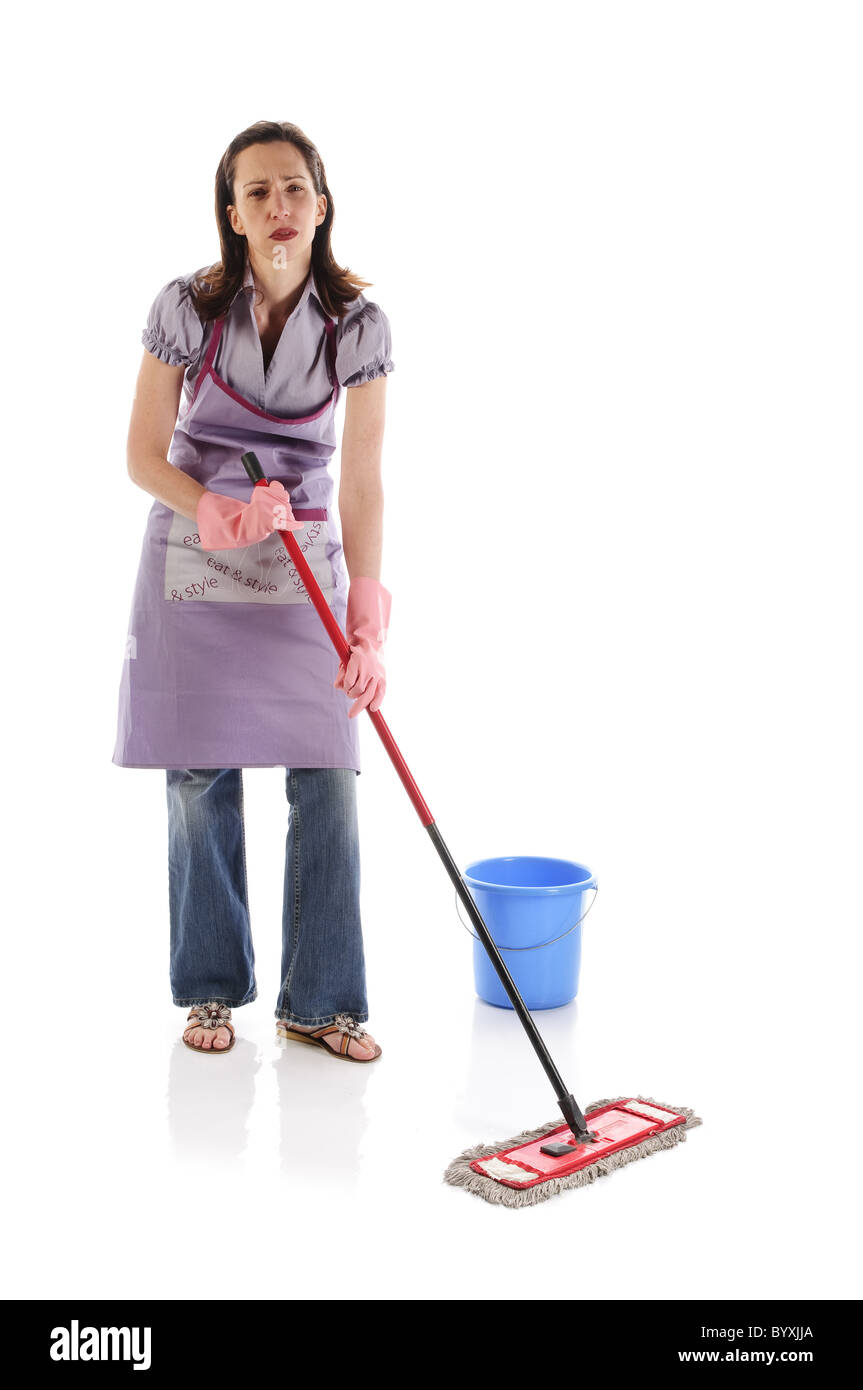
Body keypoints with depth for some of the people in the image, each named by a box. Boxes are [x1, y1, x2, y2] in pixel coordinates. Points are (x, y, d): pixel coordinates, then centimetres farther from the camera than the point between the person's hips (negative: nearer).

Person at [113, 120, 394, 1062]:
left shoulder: (358, 325, -7)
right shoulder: (187, 308, -9)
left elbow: (361, 482, -11)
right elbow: (144, 457, -4)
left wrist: (367, 620, -19)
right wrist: (219, 513, -23)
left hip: (307, 568, 1)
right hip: (190, 563, -1)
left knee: (326, 782, -2)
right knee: (201, 781, 3)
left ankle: (318, 1002, 12)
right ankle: (211, 991, 21)